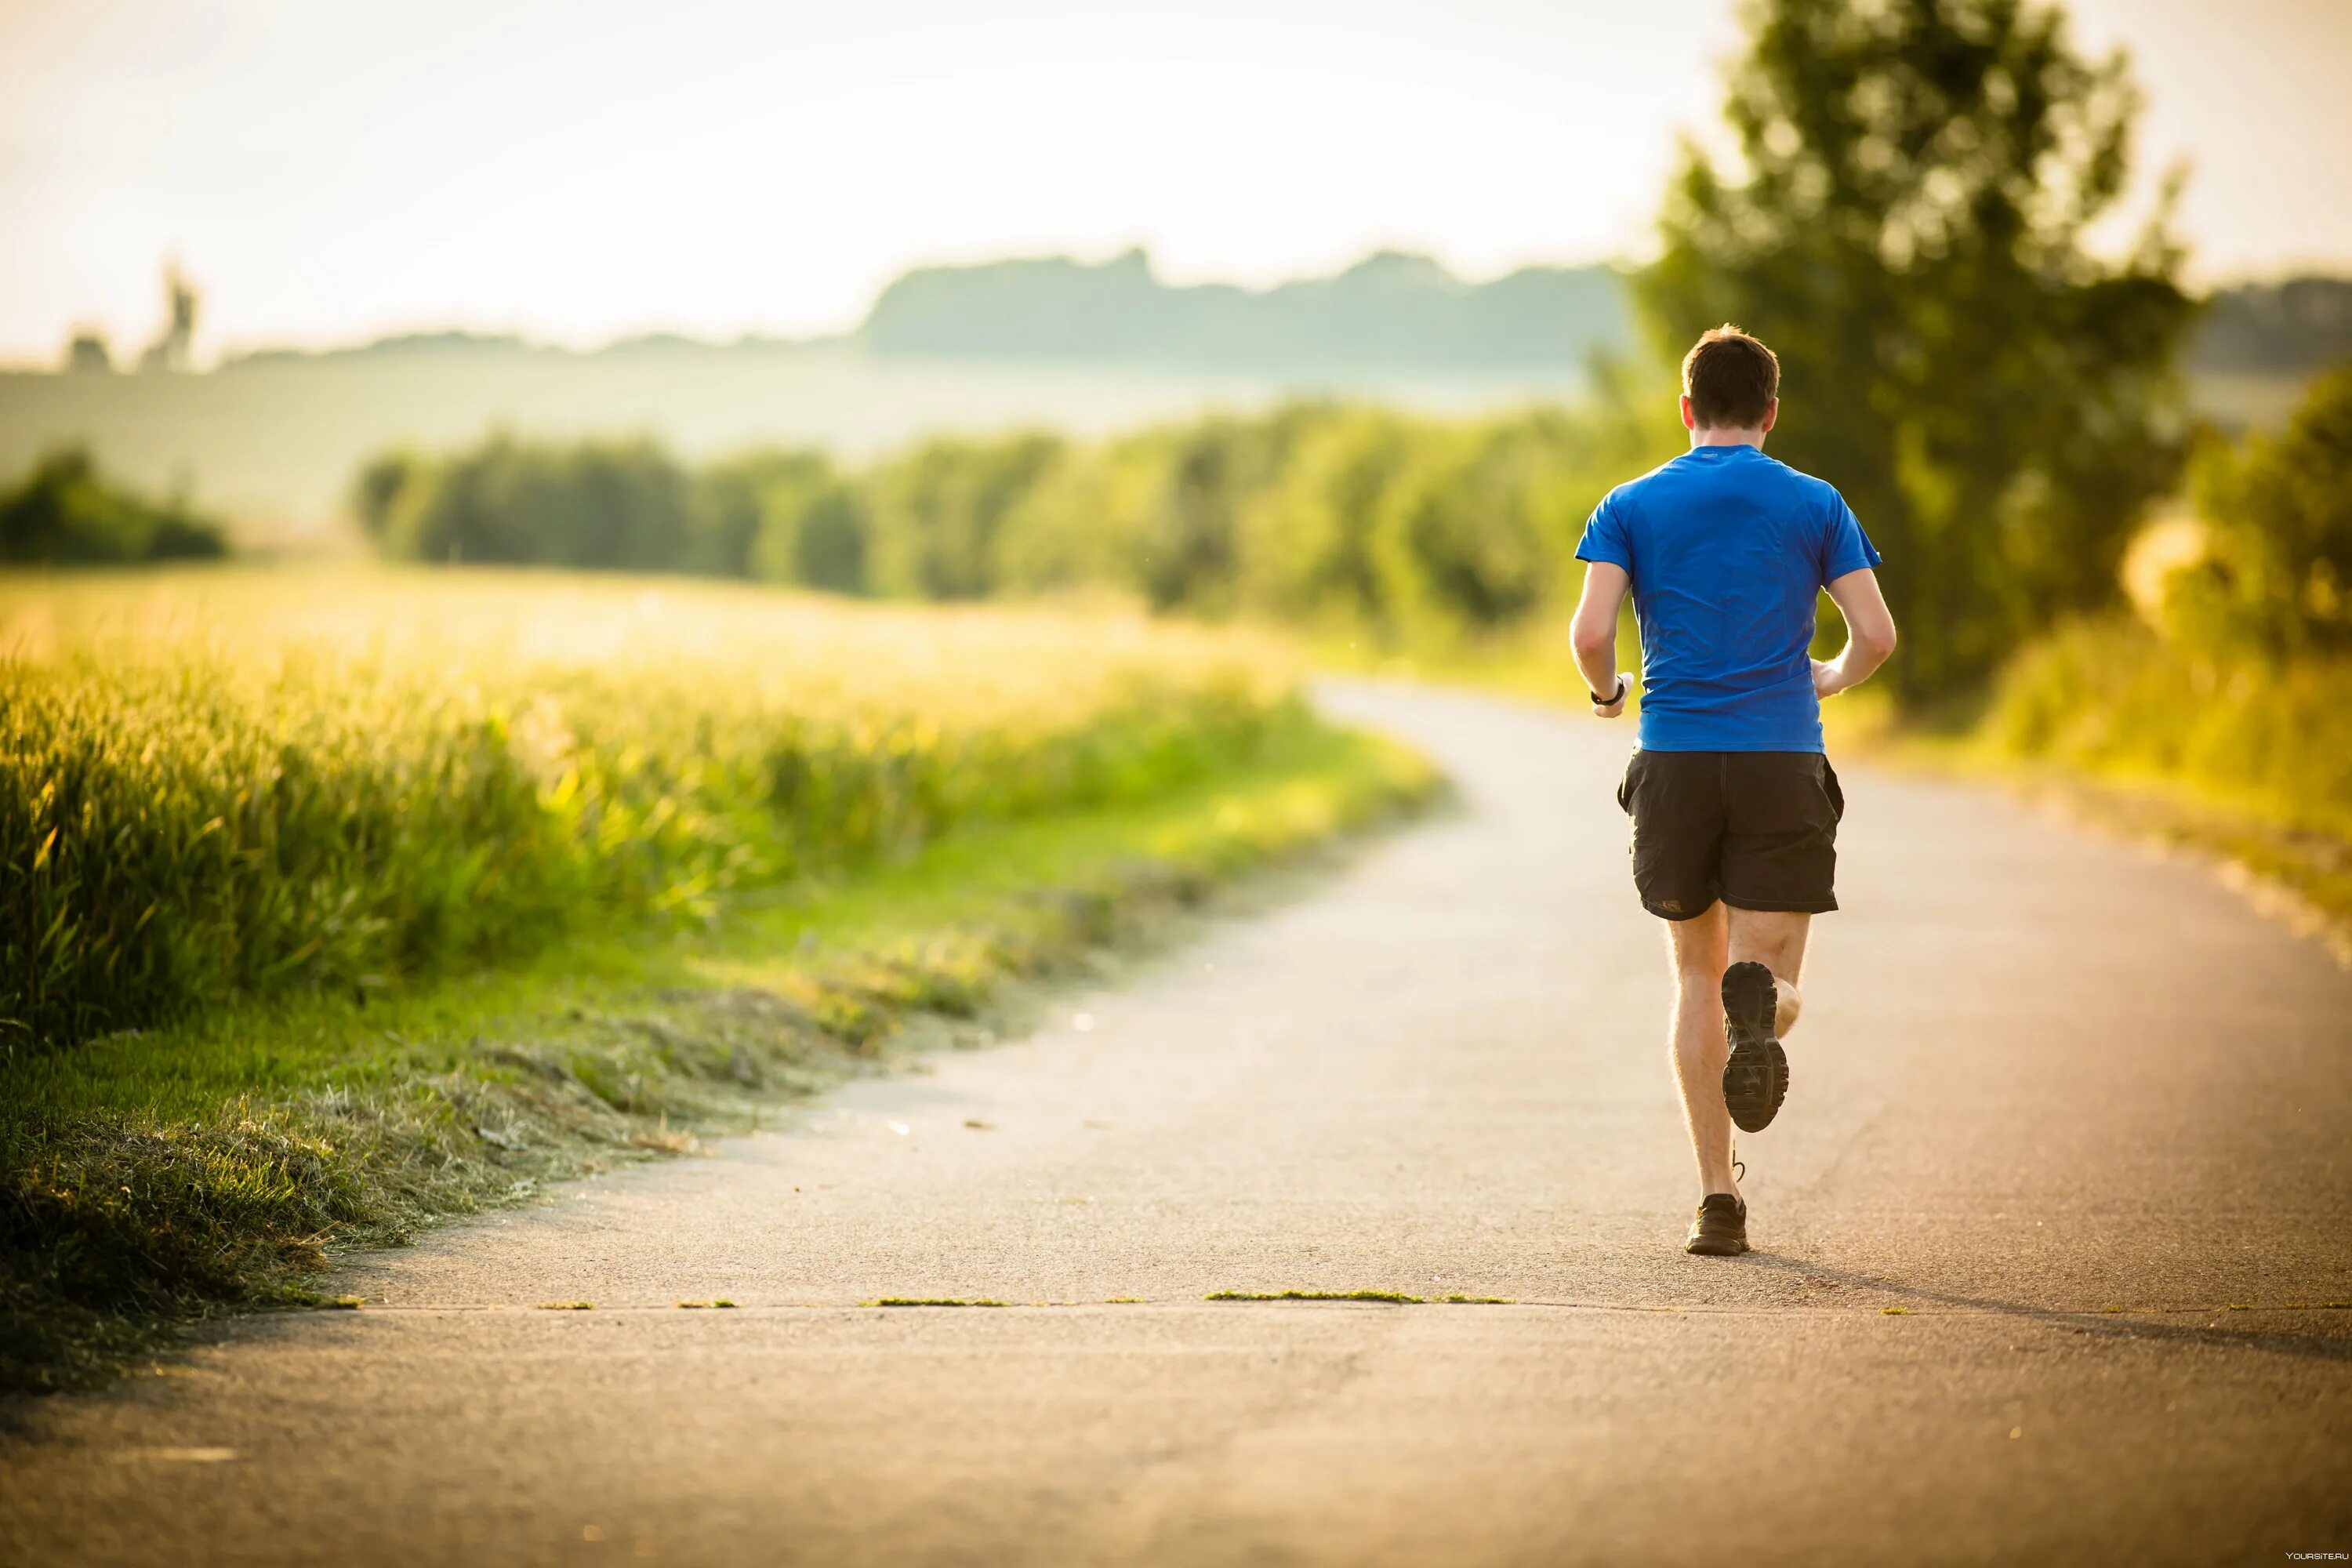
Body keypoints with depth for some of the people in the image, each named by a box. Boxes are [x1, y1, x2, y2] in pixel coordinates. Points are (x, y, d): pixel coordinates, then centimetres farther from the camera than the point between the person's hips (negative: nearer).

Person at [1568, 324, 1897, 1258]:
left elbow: (1590, 632, -7)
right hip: (1782, 761, -1)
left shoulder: (1632, 506, 5)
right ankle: (1759, 1002, -36)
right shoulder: (1815, 506, 5)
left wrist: (1606, 690, 15)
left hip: (1674, 761, 1)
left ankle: (1718, 1198, 7)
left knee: (1697, 977, 14)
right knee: (1773, 984, 3)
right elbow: (1876, 635, -1)